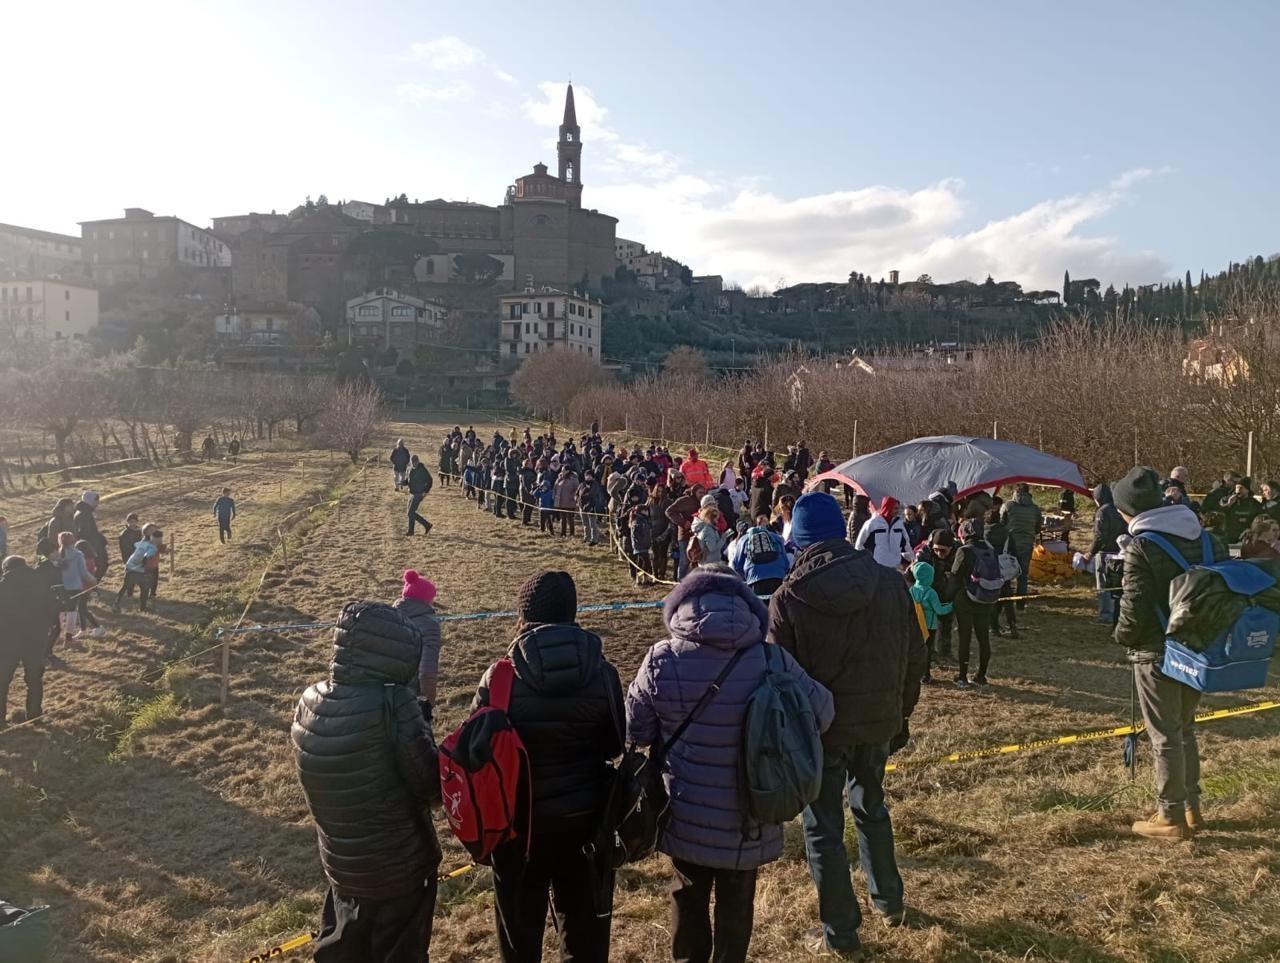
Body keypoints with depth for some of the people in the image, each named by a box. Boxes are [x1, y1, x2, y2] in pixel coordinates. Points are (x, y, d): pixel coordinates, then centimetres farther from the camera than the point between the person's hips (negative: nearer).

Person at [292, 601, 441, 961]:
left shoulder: (308, 703, -8)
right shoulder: (393, 704, -26)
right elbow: (432, 788, -21)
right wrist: (422, 726, -5)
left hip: (340, 863, 5)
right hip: (400, 865, -5)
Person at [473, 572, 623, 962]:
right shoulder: (602, 672, -10)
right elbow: (616, 743, 2)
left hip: (521, 819, -2)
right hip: (587, 815, 2)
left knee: (520, 924, 20)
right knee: (586, 924, 21)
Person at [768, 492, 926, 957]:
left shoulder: (789, 597, -16)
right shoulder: (890, 583, -5)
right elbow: (914, 657, 2)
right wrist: (900, 711, 14)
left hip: (820, 727, -4)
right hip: (878, 721, 5)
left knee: (824, 828, 11)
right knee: (871, 807, 27)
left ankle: (840, 933, 21)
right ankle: (889, 900, 42)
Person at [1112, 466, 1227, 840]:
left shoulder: (1141, 548, -19)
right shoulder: (1207, 539, 3)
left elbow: (1134, 608, -19)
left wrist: (1124, 637, 0)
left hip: (1157, 654, -7)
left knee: (1165, 738, 4)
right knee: (1185, 729, 21)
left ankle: (1171, 818, 15)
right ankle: (1192, 808, 30)